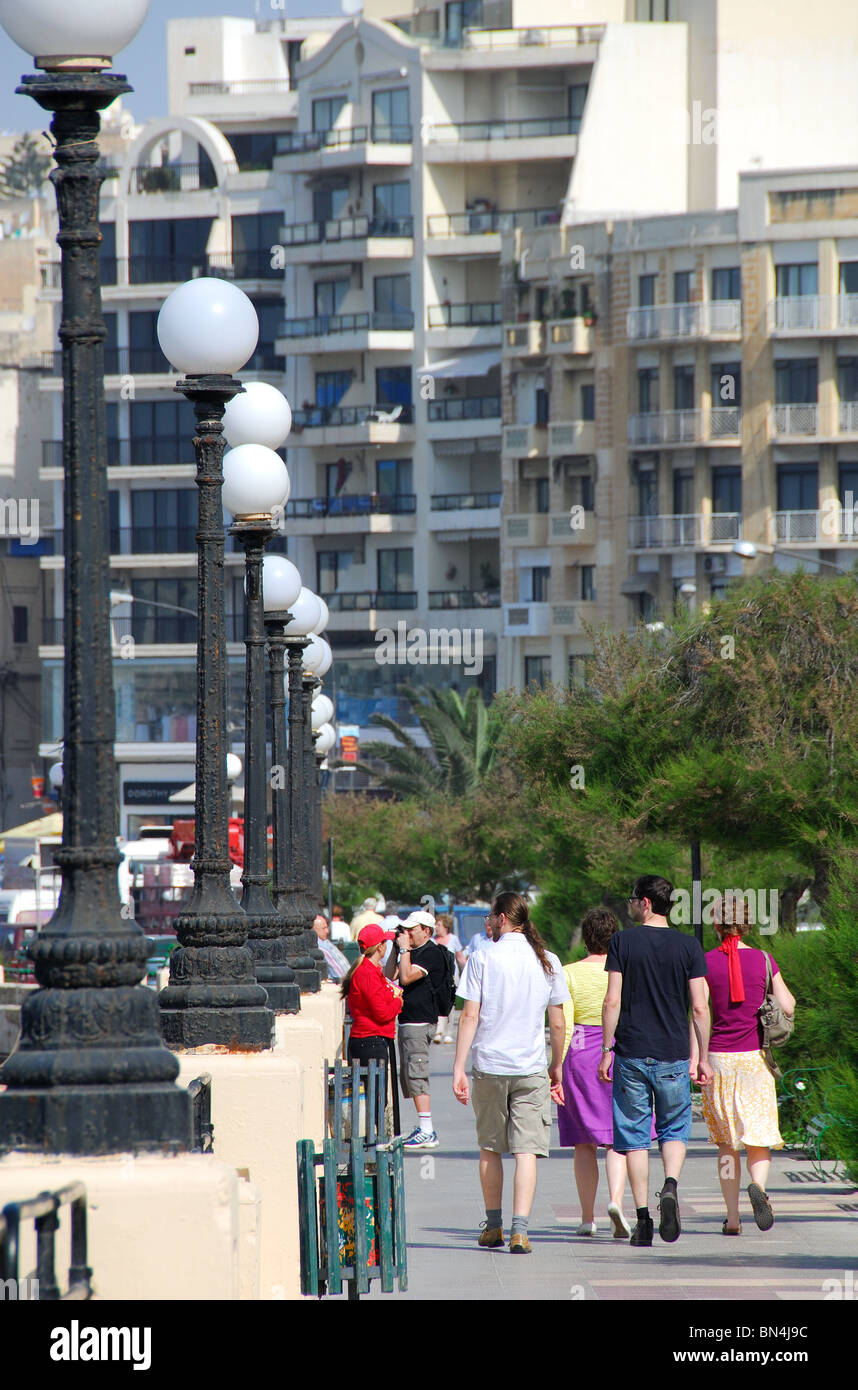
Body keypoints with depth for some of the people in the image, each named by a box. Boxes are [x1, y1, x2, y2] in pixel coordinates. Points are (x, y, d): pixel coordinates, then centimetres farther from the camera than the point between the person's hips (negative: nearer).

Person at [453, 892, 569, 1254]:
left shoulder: (483, 959, -3)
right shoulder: (547, 962, 3)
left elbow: (470, 1016, -7)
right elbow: (558, 1024, 5)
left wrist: (458, 1068, -5)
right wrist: (557, 1069, 17)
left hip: (488, 1066, -1)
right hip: (531, 1069, 1)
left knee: (490, 1148, 14)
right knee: (526, 1150, -2)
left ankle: (494, 1226, 22)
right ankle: (520, 1231, -14)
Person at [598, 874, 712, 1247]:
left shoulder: (622, 942, -3)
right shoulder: (688, 946, 0)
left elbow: (612, 1001, -6)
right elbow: (699, 1007, -1)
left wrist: (606, 1051, 0)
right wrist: (703, 1058, 7)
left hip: (631, 1055, -1)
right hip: (674, 1056, 1)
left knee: (634, 1136, 5)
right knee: (674, 1130, 14)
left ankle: (642, 1217, 1)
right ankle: (670, 1185, -13)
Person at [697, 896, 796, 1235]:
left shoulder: (706, 963, -4)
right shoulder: (763, 960, -1)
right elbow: (787, 1007, -2)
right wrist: (788, 994, 20)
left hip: (719, 1057, 0)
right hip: (754, 1056, 0)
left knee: (727, 1143, 8)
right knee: (758, 1135, 4)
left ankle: (732, 1216, 6)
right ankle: (758, 1185, -26)